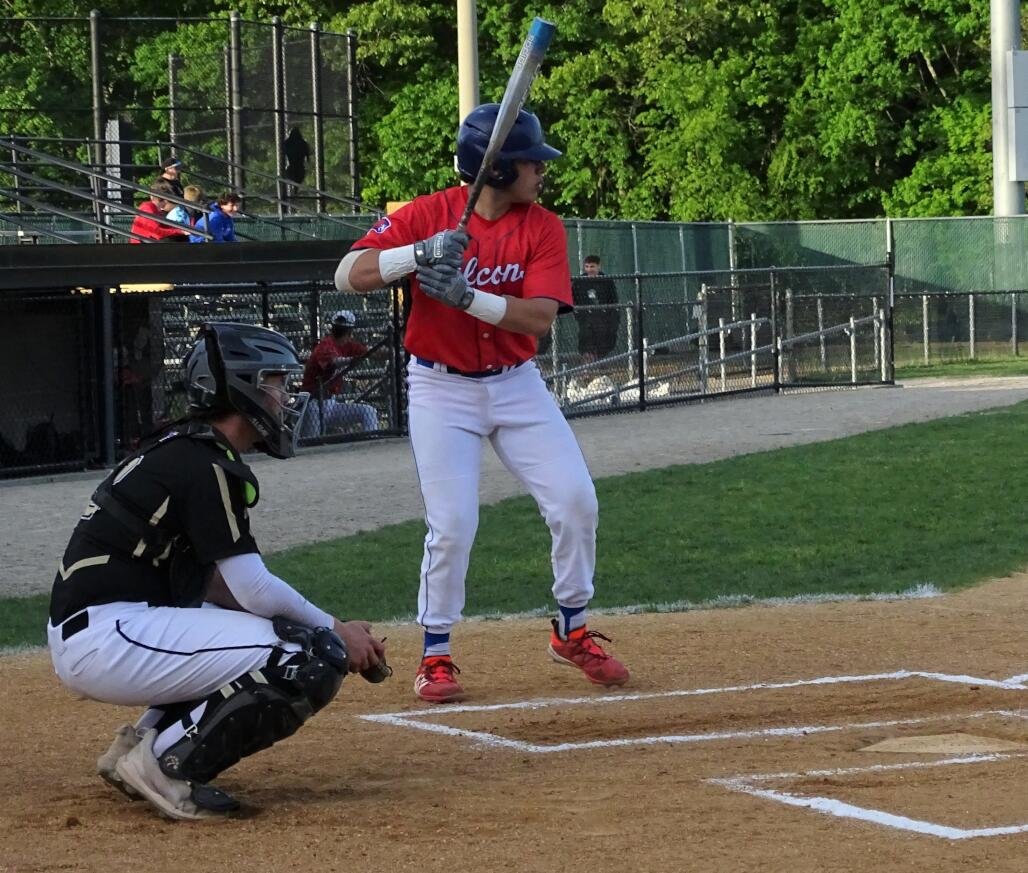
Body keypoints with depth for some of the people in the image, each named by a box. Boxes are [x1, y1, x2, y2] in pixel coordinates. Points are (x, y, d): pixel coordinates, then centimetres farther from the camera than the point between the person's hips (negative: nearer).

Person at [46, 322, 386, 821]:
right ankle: (166, 764, -11)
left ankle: (142, 743, 13)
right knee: (308, 662, -16)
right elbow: (255, 590, -14)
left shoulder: (179, 450, 17)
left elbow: (221, 584, 19)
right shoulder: (206, 466, -13)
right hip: (106, 641, -10)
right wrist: (334, 630, 1)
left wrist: (328, 630, 10)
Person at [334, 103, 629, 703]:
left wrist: (464, 294, -31)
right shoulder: (428, 215, -11)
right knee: (452, 526, -10)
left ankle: (572, 632, 14)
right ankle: (436, 655, 7)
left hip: (517, 384, 3)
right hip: (442, 389, -3)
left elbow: (539, 317, -18)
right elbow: (348, 275, -18)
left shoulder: (543, 227, -5)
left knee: (576, 502, -4)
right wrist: (420, 254, -33)